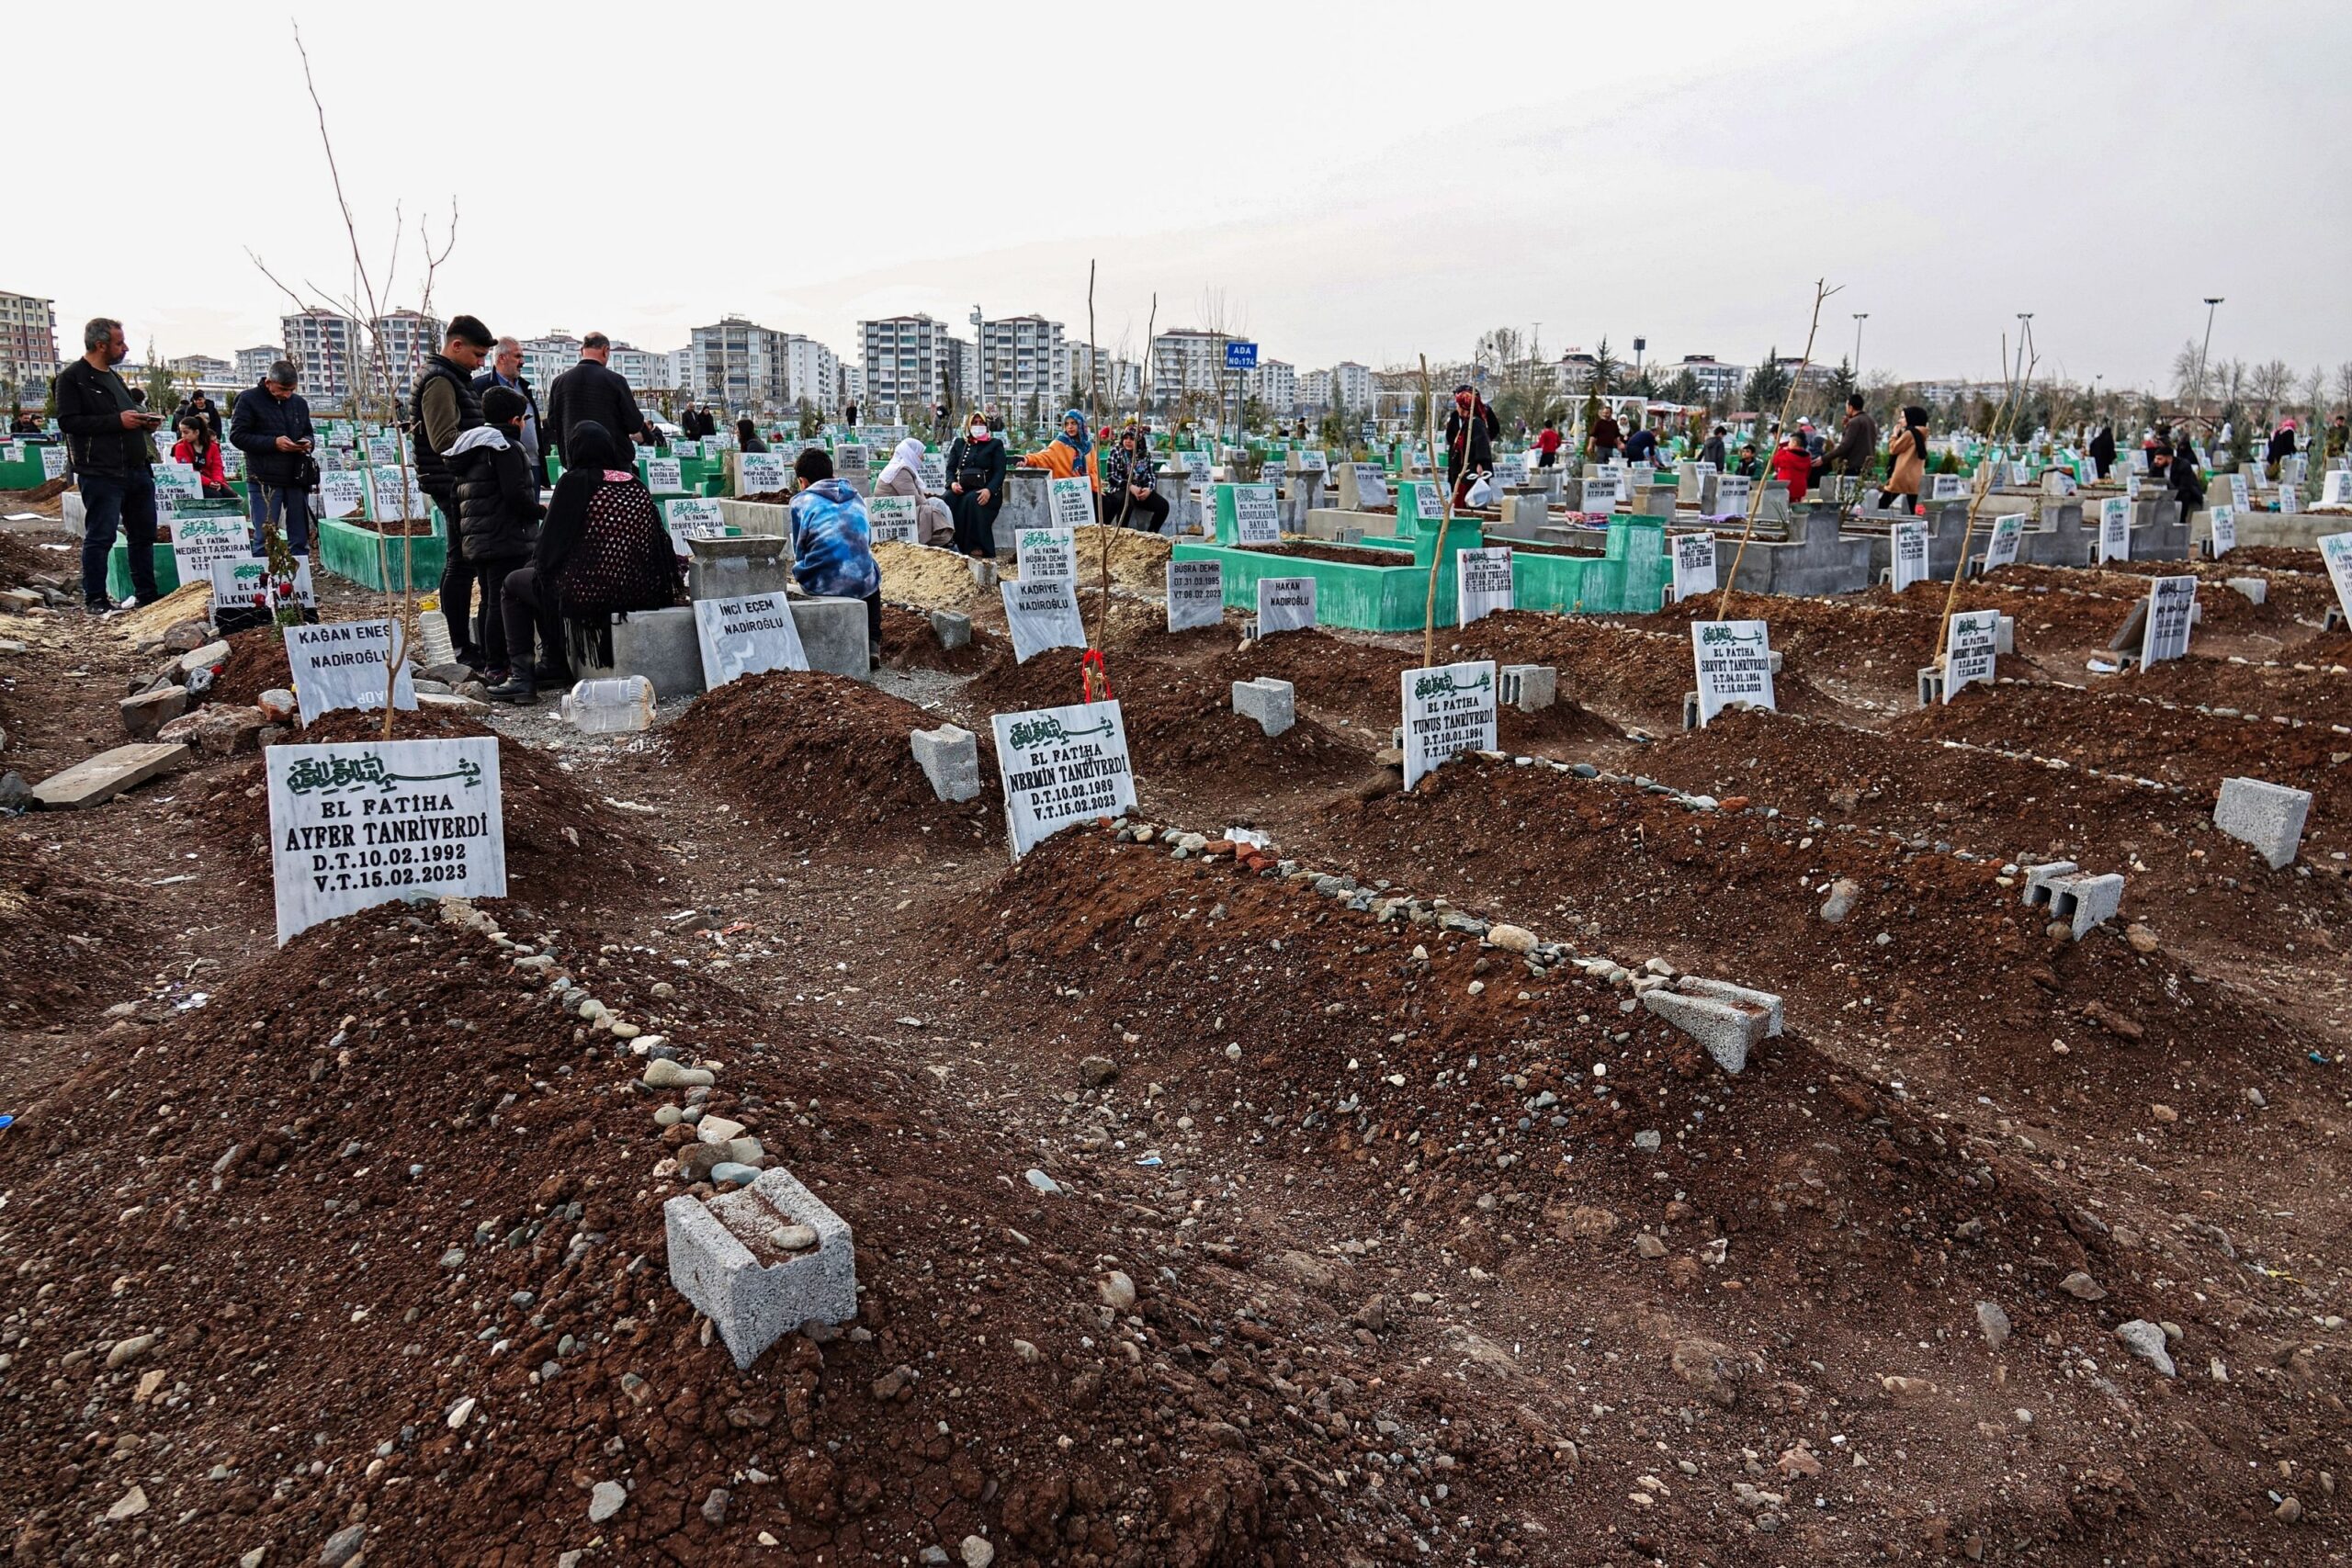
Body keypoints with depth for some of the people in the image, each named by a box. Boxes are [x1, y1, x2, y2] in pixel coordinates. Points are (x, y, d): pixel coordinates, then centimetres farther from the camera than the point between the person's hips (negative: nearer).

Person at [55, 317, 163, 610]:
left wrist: (144, 420, 8)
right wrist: (118, 421, -19)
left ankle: (146, 593, 21)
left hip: (136, 469, 8)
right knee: (101, 537, -4)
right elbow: (67, 421, -15)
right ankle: (94, 598, 5)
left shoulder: (112, 377, 20)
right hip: (100, 473, -8)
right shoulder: (72, 378, -6)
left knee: (144, 533, 12)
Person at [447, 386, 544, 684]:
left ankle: (488, 663, 21)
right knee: (504, 601, -8)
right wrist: (538, 510, -3)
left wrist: (457, 542, 26)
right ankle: (499, 667, -8)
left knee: (489, 601, 15)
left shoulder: (468, 449, 19)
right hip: (506, 539, -9)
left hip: (475, 541, 9)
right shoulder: (506, 448, -11)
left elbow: (458, 499, 22)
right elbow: (516, 494, -20)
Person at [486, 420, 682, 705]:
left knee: (513, 584, 21)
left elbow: (551, 540, -8)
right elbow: (658, 539, 13)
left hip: (586, 591, -7)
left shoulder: (575, 481, -8)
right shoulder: (636, 483, 7)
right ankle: (554, 666, 39)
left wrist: (538, 561, 15)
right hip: (639, 592, 7)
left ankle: (521, 676, 15)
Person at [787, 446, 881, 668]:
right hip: (861, 582, 3)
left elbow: (799, 550, 4)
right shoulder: (856, 498, 15)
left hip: (819, 583, -3)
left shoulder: (801, 501, 3)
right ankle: (872, 644, 21)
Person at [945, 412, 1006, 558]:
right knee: (948, 498, -31)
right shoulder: (959, 443, 23)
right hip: (961, 488, 3)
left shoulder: (995, 445, 12)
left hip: (984, 490, -3)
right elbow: (950, 468, 16)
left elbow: (1000, 471, 0)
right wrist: (952, 483, -9)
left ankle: (977, 548, -36)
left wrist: (989, 490, -19)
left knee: (971, 499, -36)